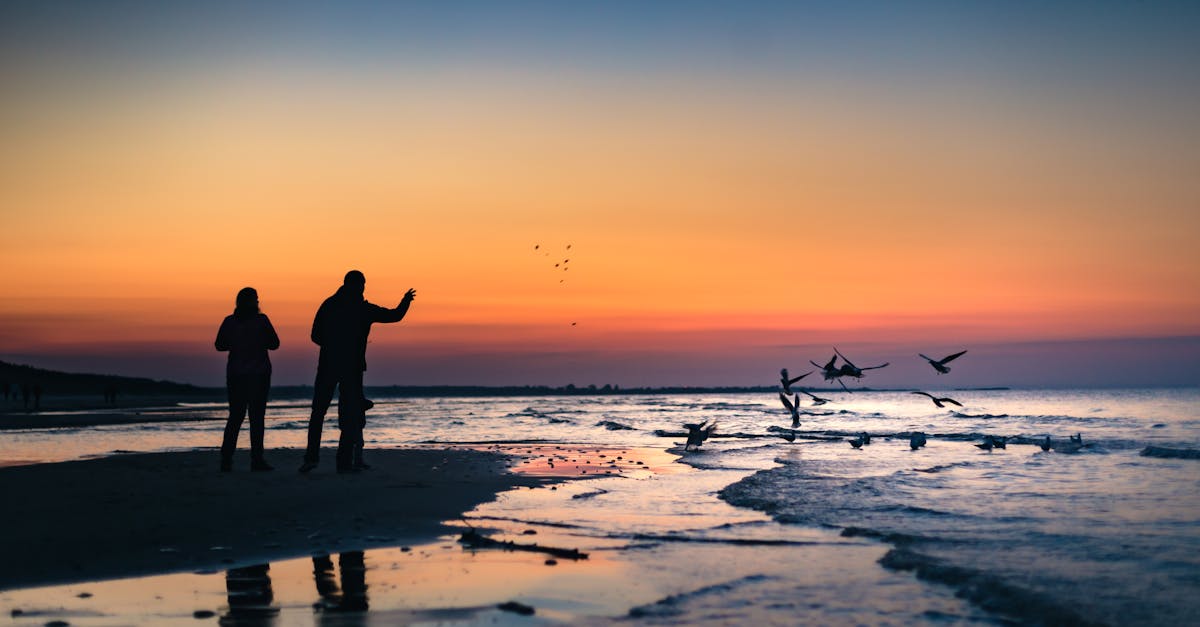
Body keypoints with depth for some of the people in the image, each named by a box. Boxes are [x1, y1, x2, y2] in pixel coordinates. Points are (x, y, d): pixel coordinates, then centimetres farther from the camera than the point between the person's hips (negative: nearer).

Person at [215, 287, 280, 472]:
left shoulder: (229, 321, 1)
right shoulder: (261, 320, -8)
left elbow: (220, 345, 6)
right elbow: (274, 344, -4)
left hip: (235, 373, 3)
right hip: (258, 373, -3)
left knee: (235, 416, 10)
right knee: (257, 416, 0)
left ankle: (226, 459, 2)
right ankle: (256, 460, -3)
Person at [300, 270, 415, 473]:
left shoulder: (328, 304, 5)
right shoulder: (364, 309, -1)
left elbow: (316, 336, 5)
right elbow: (395, 316, 8)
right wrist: (406, 301, 26)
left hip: (328, 365, 1)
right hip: (353, 367, -1)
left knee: (318, 413, 8)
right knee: (350, 415, 4)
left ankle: (311, 456, -2)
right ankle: (345, 462, 1)